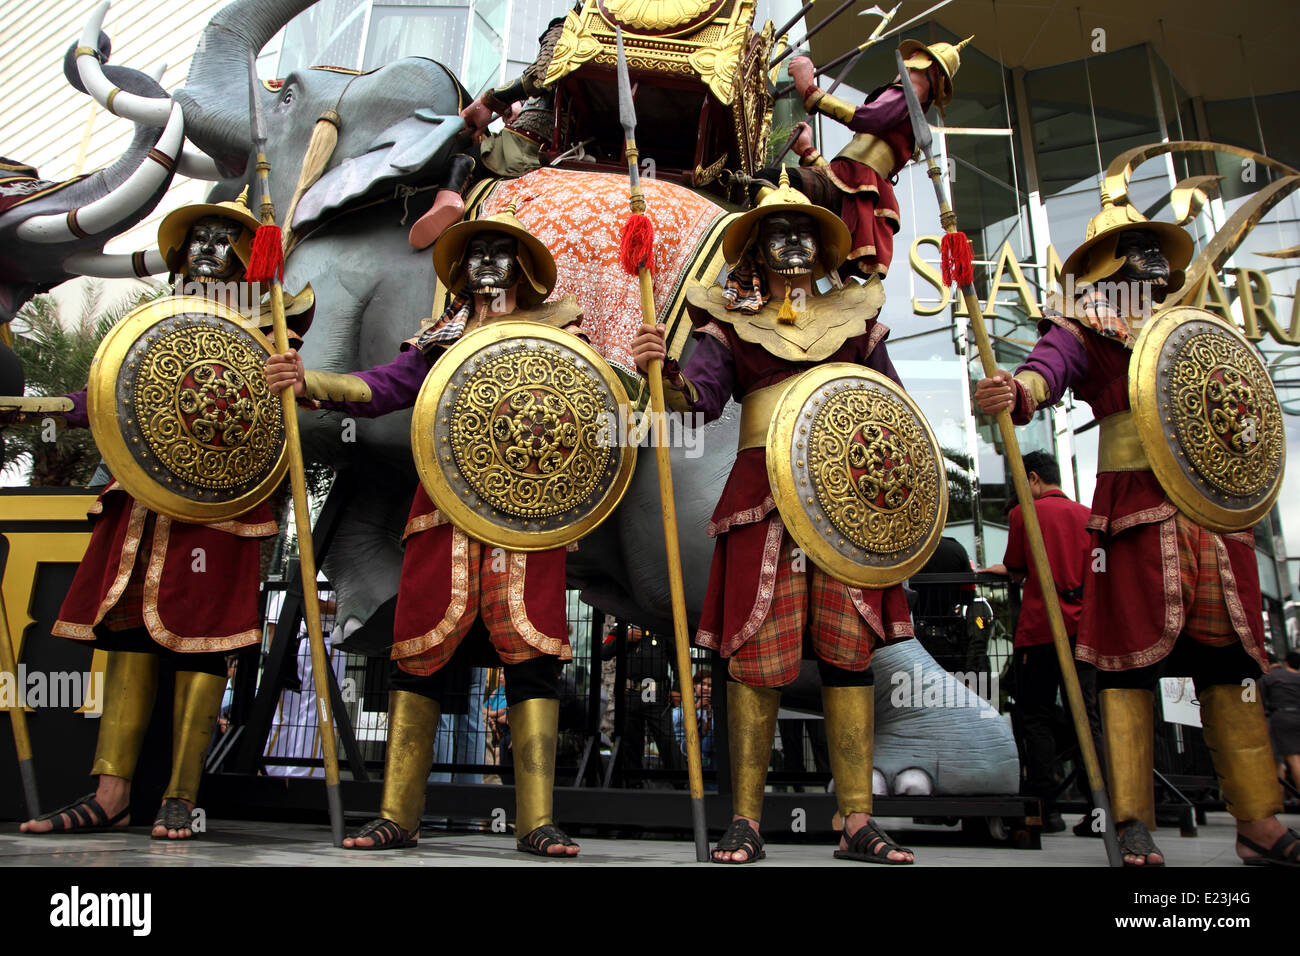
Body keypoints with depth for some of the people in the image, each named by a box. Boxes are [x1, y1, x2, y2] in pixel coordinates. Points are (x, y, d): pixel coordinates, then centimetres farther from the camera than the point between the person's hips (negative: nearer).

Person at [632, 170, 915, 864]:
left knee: (849, 650, 1)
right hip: (765, 493, -2)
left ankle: (857, 824, 10)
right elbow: (702, 395, -4)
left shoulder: (855, 319, 20)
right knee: (758, 655, -4)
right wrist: (664, 372, -24)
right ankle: (746, 821, 8)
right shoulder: (733, 323, 13)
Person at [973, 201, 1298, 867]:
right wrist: (1014, 392, -39)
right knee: (1132, 659, -5)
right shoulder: (1083, 329, 5)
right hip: (1135, 507, -6)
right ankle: (1134, 825, 2)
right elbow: (1046, 367, -16)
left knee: (1232, 659, 8)